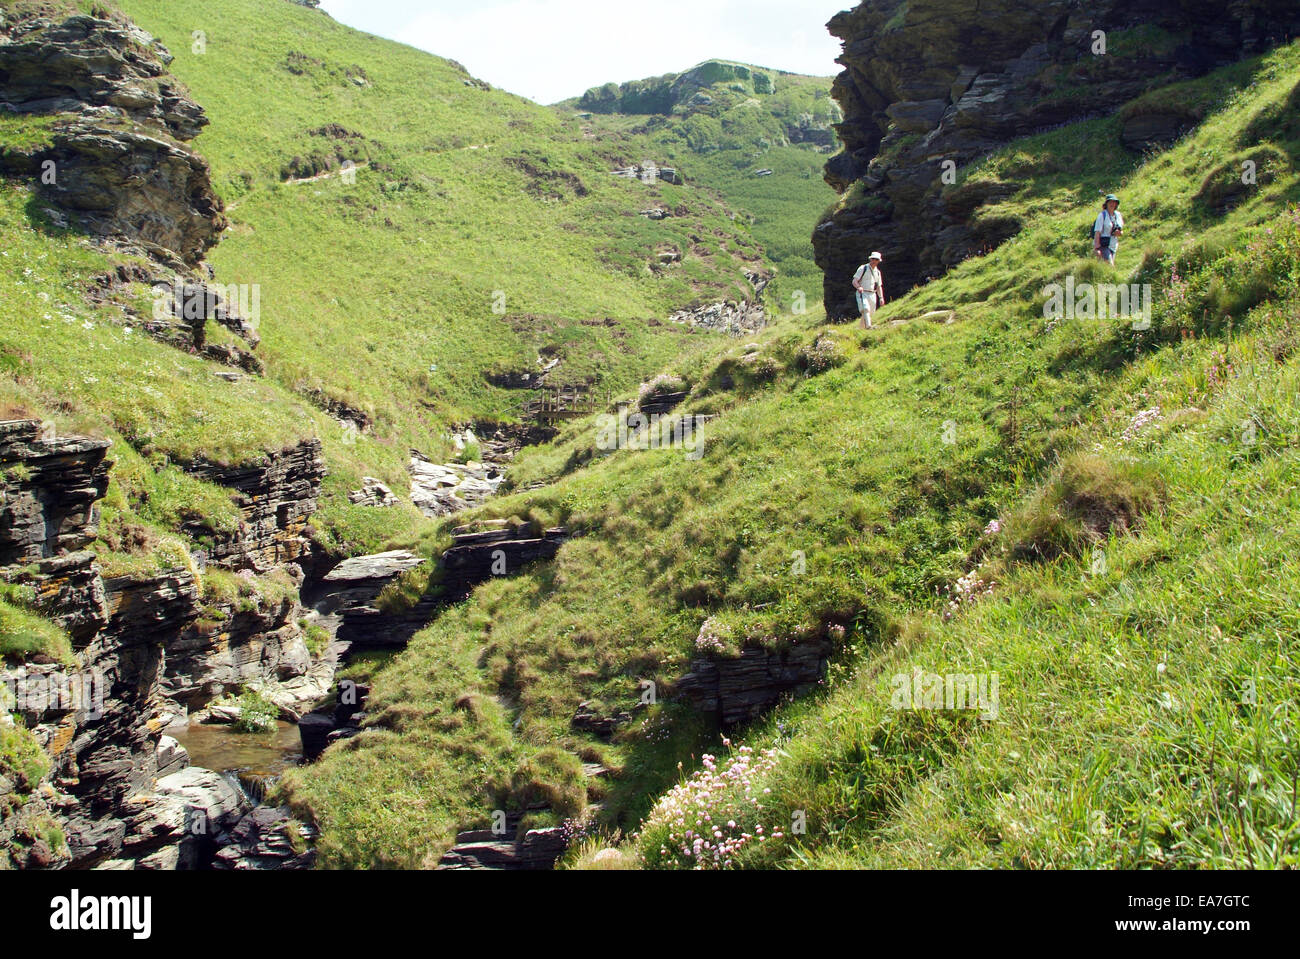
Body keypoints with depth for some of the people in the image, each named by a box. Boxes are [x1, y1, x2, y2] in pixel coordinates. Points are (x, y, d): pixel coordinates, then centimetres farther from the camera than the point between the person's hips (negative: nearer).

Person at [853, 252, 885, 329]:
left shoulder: (877, 272, 17)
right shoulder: (863, 268, 0)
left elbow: (879, 286, 23)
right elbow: (854, 281, -7)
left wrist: (881, 298, 13)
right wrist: (859, 287, -28)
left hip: (872, 295, 6)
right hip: (862, 293, -6)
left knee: (871, 313, 4)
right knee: (866, 309, -26)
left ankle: (862, 328, 19)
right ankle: (868, 326, -37)